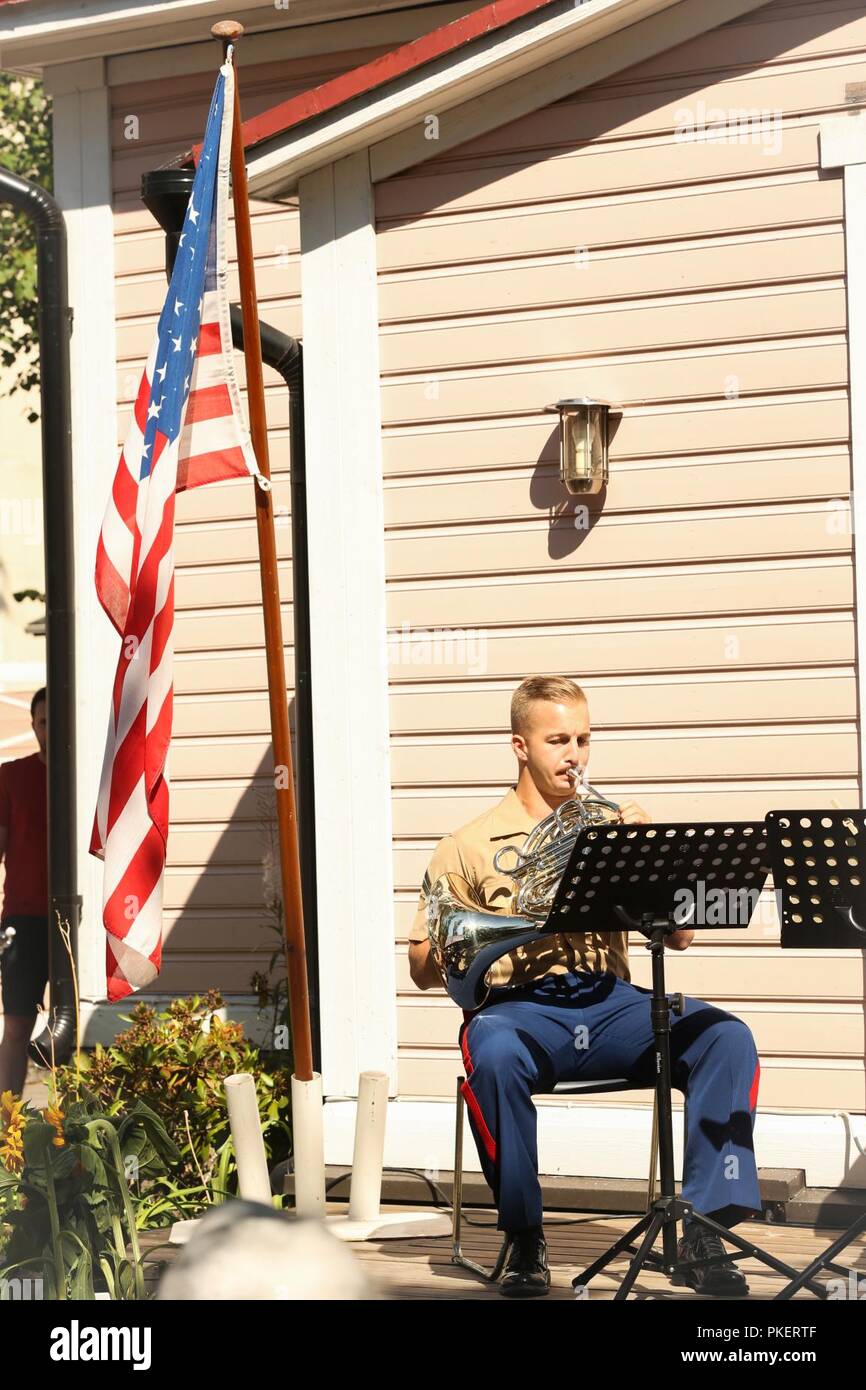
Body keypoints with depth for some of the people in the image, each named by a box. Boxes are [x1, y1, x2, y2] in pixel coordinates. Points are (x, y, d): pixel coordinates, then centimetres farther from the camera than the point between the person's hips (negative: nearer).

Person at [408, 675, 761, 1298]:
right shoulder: (470, 846, 10)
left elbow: (678, 937, 14)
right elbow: (425, 968, 5)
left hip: (609, 1003, 3)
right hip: (518, 1006, -3)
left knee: (727, 1038, -25)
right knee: (495, 1058, -38)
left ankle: (703, 1230, -21)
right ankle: (525, 1236, -18)